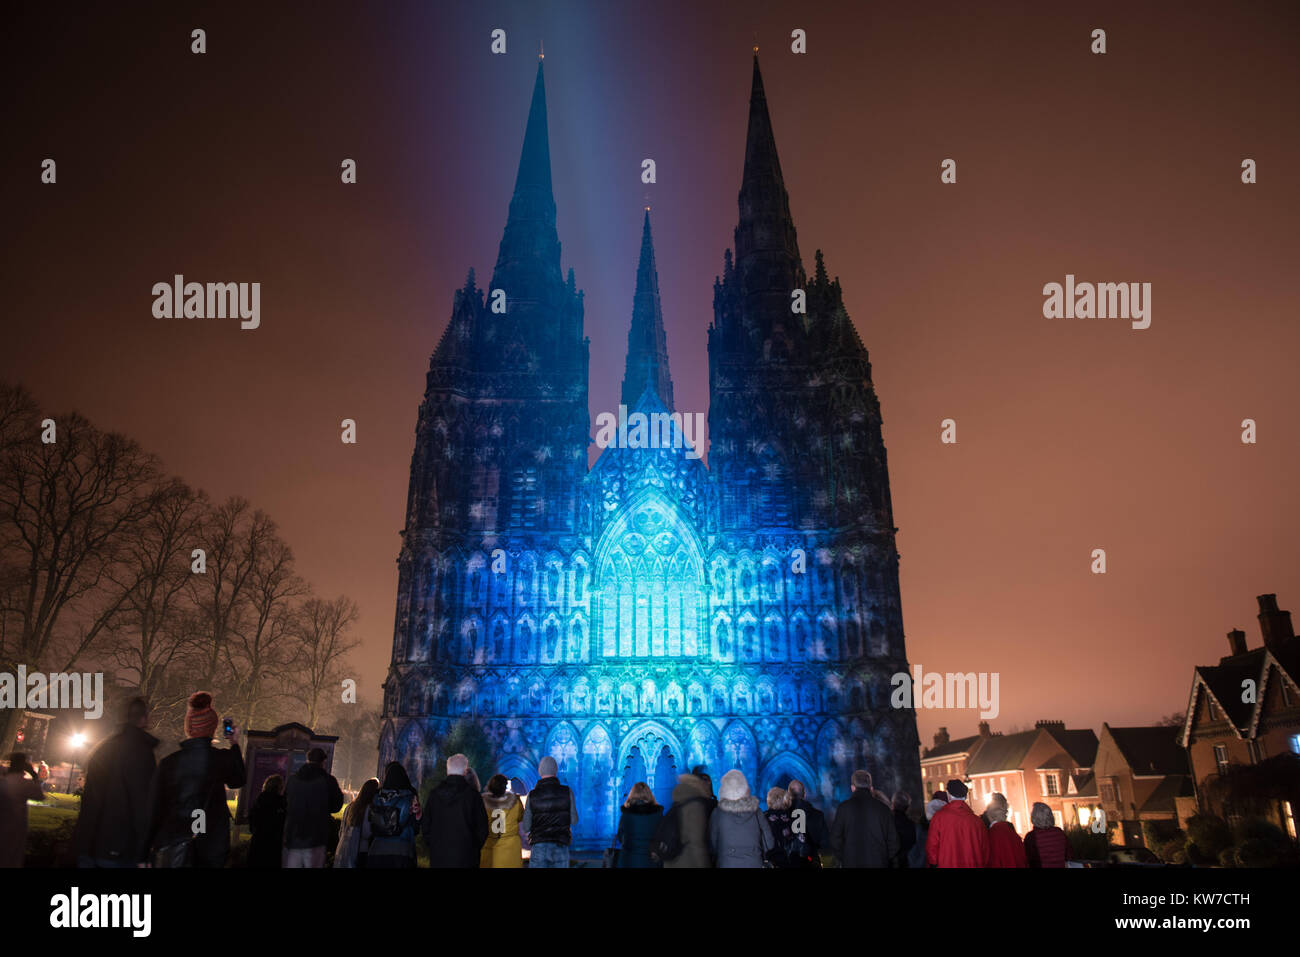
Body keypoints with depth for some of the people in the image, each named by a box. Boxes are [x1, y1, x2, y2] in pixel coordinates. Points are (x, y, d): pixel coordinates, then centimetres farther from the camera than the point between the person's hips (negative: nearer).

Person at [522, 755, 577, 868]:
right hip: (560, 848, 1)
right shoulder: (567, 792, -3)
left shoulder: (532, 795, -3)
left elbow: (526, 828, 1)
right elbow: (574, 820, 5)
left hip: (539, 847, -1)